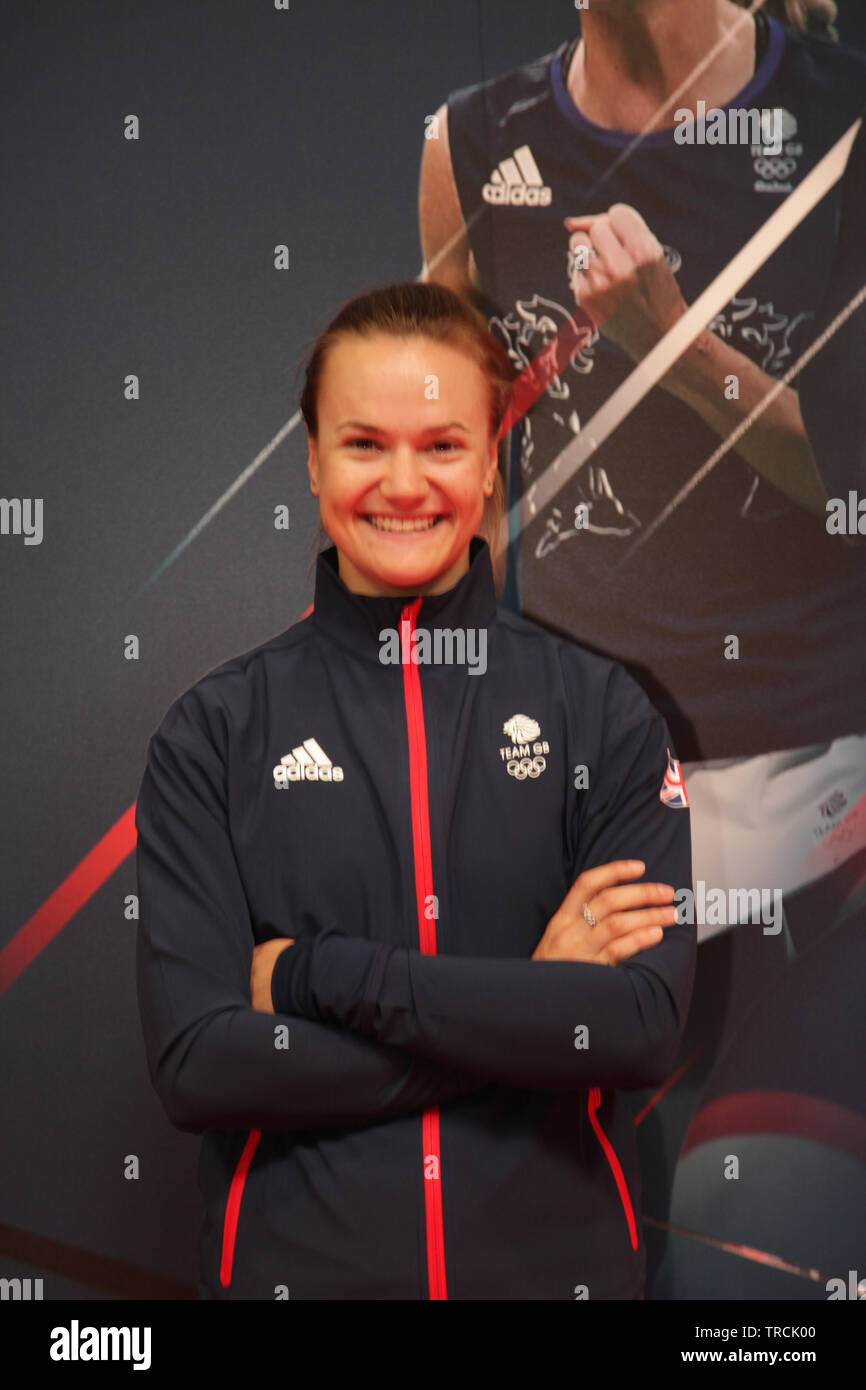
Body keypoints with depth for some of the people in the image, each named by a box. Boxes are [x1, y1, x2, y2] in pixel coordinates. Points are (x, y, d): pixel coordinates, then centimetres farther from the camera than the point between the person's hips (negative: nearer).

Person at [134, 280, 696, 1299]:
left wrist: (321, 972, -17)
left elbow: (645, 1024, -14)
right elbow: (193, 1065, -14)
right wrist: (534, 1011, -17)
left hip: (559, 1253, 1)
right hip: (296, 1255, 0)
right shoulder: (214, 733, -5)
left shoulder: (603, 711, -4)